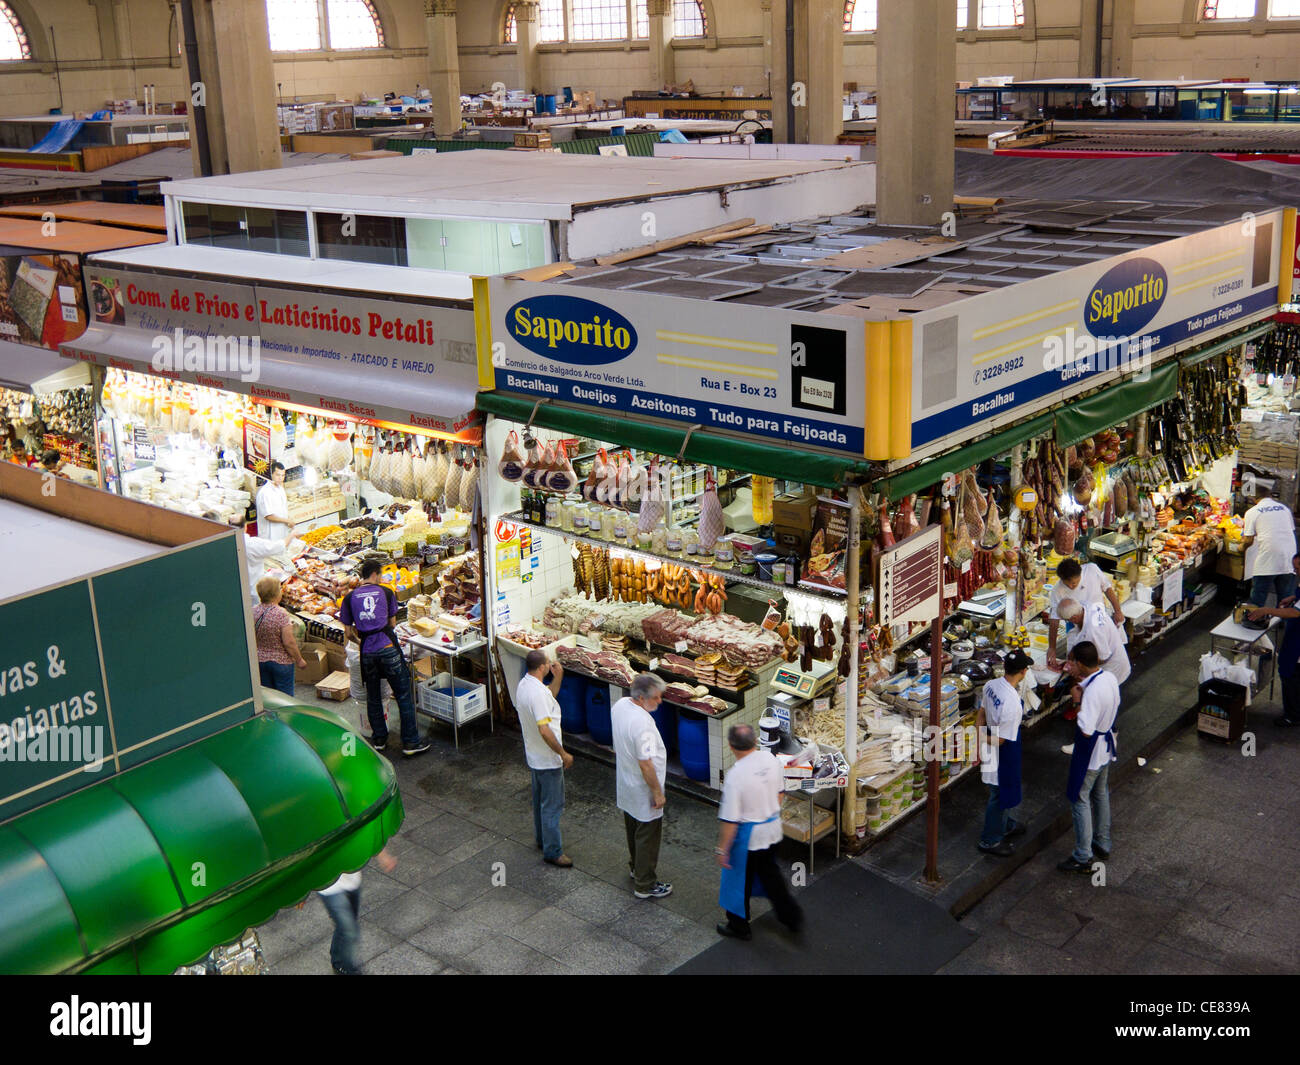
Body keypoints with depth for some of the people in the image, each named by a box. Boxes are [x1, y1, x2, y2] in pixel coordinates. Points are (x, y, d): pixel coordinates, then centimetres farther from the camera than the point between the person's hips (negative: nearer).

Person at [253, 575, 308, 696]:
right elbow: (289, 642, -20)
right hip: (281, 661, -5)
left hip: (260, 660, 5)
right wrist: (299, 660, -7)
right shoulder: (281, 614, -20)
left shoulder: (253, 612, -5)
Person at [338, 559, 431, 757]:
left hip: (367, 652, 2)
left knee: (373, 698, 17)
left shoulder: (349, 598, 7)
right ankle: (411, 742, 5)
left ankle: (379, 739, 26)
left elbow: (348, 632, 9)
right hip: (388, 648, -2)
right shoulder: (386, 592, 5)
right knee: (403, 696, 4)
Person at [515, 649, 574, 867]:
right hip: (547, 759, -10)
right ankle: (552, 851, 11)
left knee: (540, 799, 24)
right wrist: (563, 754, -22)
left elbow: (549, 696, 19)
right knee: (552, 805, 2)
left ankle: (542, 839, 40)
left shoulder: (525, 683, 0)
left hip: (533, 756, 10)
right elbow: (544, 730, -32)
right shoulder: (537, 693, -31)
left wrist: (558, 677, 4)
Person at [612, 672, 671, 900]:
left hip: (625, 785, 9)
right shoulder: (642, 723, -34)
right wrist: (657, 792, -18)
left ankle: (635, 866, 47)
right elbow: (645, 764, -30)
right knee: (648, 837, 7)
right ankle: (645, 885, 18)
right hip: (643, 791, -9)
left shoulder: (620, 705, -6)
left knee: (633, 828, 27)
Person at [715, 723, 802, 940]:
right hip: (772, 828, 6)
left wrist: (722, 849, -13)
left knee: (740, 881, 15)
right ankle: (791, 915, 38)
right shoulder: (770, 759, -10)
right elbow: (779, 792, 7)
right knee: (769, 871, 27)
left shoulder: (735, 776, -30)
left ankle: (738, 926, 33)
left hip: (748, 836, -6)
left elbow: (729, 820, -24)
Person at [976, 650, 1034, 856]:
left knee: (1005, 791, 30)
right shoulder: (1013, 704, -35)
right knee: (1001, 795, 13)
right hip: (1002, 755, -8)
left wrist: (980, 741, 9)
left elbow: (980, 716, 2)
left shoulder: (991, 685, -10)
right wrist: (983, 740, -7)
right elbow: (1001, 740, -26)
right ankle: (990, 840, 31)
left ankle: (1006, 825, 52)